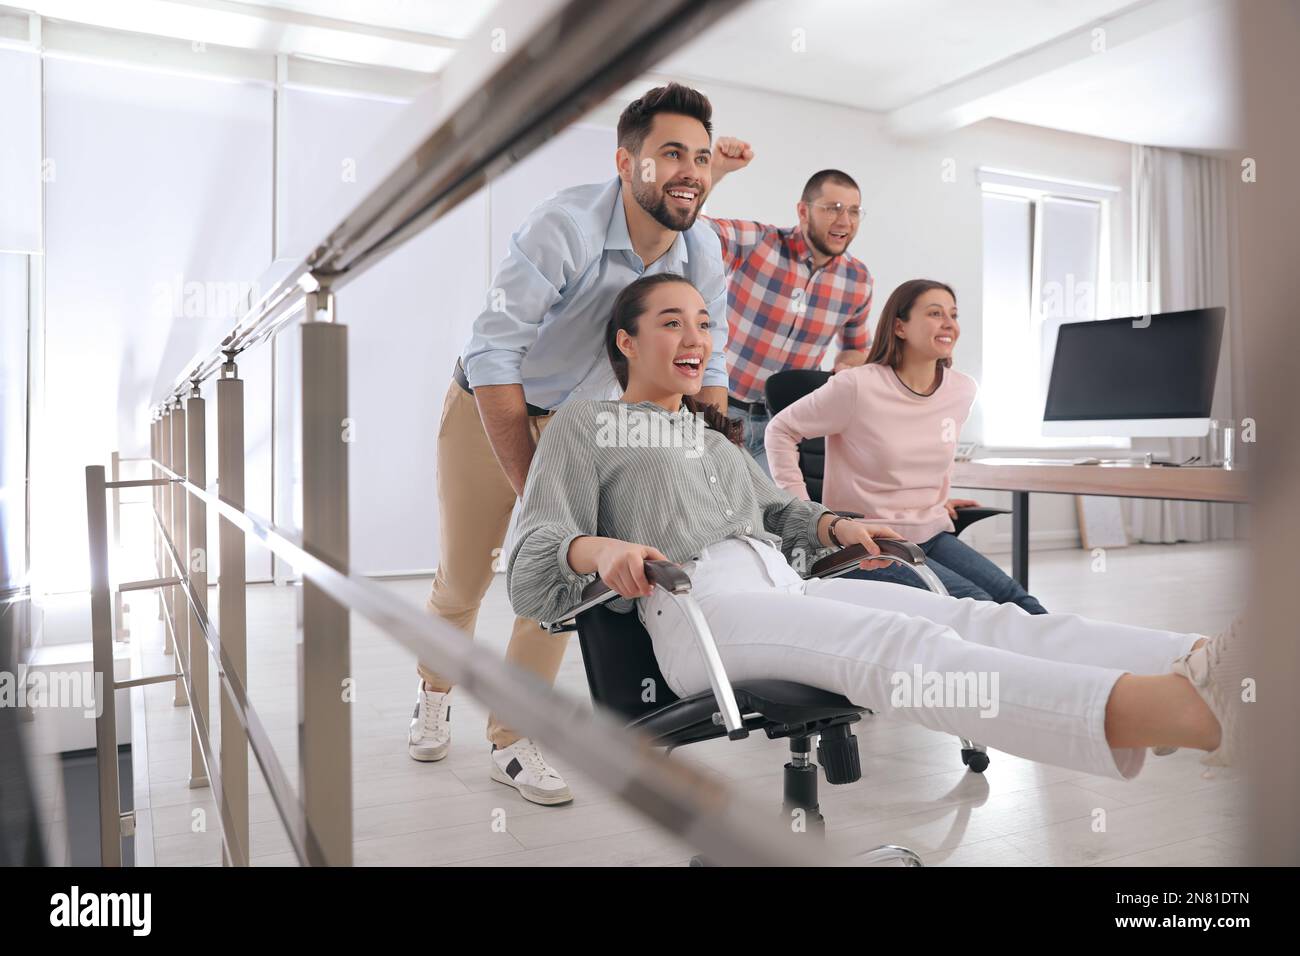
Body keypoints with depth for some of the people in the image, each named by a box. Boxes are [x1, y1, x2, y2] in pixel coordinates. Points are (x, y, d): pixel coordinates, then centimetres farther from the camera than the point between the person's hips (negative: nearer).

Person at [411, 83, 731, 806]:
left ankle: (513, 738, 14)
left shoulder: (704, 253, -14)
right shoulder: (566, 226, -32)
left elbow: (706, 373, -3)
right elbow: (494, 358, -33)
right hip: (489, 407, -3)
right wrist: (535, 492, -33)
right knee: (464, 577, 8)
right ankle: (436, 691, 41)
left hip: (579, 416, 4)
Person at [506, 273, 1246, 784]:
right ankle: (1181, 708, -53)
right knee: (897, 642, -35)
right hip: (696, 608, -7)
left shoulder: (713, 435, 33)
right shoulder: (584, 426, 12)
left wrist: (837, 526, 15)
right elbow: (529, 575, 2)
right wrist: (596, 548, -22)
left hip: (785, 587, 7)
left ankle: (1201, 665, -38)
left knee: (975, 620, -21)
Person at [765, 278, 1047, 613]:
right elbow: (781, 431, -4)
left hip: (932, 534, 6)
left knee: (1017, 601, -14)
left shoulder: (962, 390, 6)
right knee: (976, 604, -24)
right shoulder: (857, 386, -12)